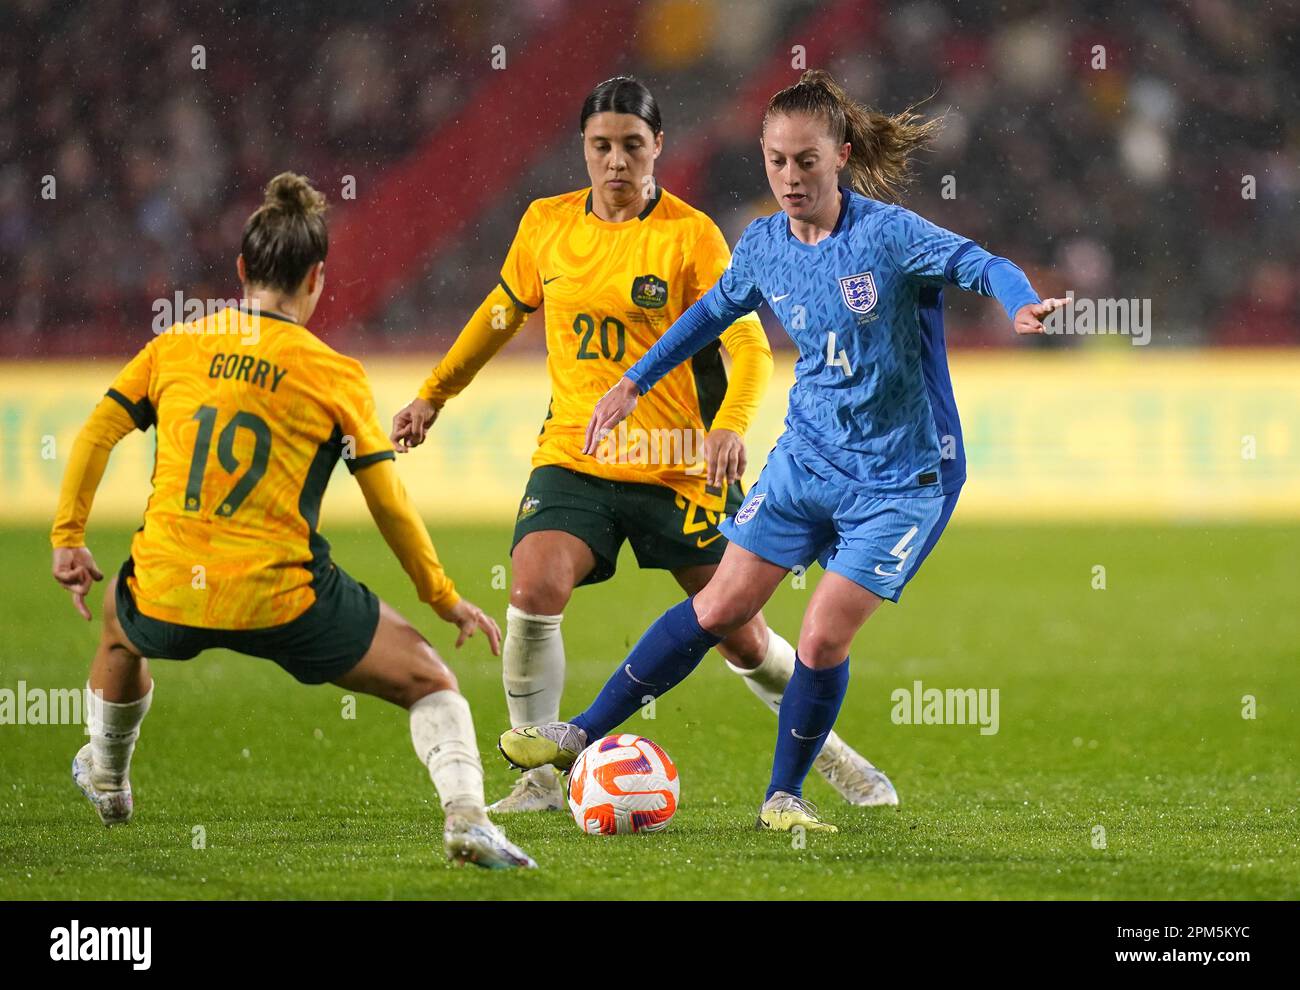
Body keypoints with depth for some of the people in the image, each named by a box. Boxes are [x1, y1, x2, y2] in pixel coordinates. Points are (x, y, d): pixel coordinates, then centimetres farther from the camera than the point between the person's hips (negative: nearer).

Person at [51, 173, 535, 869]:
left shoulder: (176, 346, 8)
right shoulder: (335, 376, 1)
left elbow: (95, 434, 7)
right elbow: (389, 504, 3)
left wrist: (68, 538, 18)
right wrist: (444, 599, 13)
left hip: (168, 600, 3)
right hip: (281, 603, -3)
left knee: (120, 623, 40)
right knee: (427, 680, 12)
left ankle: (106, 781, 57)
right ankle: (466, 817, -11)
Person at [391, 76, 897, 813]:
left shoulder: (691, 235, -8)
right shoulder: (546, 224, 4)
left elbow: (749, 346, -14)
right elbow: (504, 312, 21)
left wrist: (730, 426, -33)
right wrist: (433, 395, 25)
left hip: (678, 469, -2)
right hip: (573, 460, 2)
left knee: (743, 639, 3)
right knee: (534, 591, -23)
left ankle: (832, 755, 29)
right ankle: (541, 777, -7)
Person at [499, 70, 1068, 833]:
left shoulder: (886, 233, -18)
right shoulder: (765, 246, 0)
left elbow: (979, 263, -29)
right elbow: (715, 312, 19)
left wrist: (1023, 304, -51)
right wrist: (634, 383, 24)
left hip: (902, 477, -5)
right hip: (807, 457, 5)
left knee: (824, 639, -10)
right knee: (720, 607, 4)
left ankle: (785, 795, 11)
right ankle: (585, 735, 15)